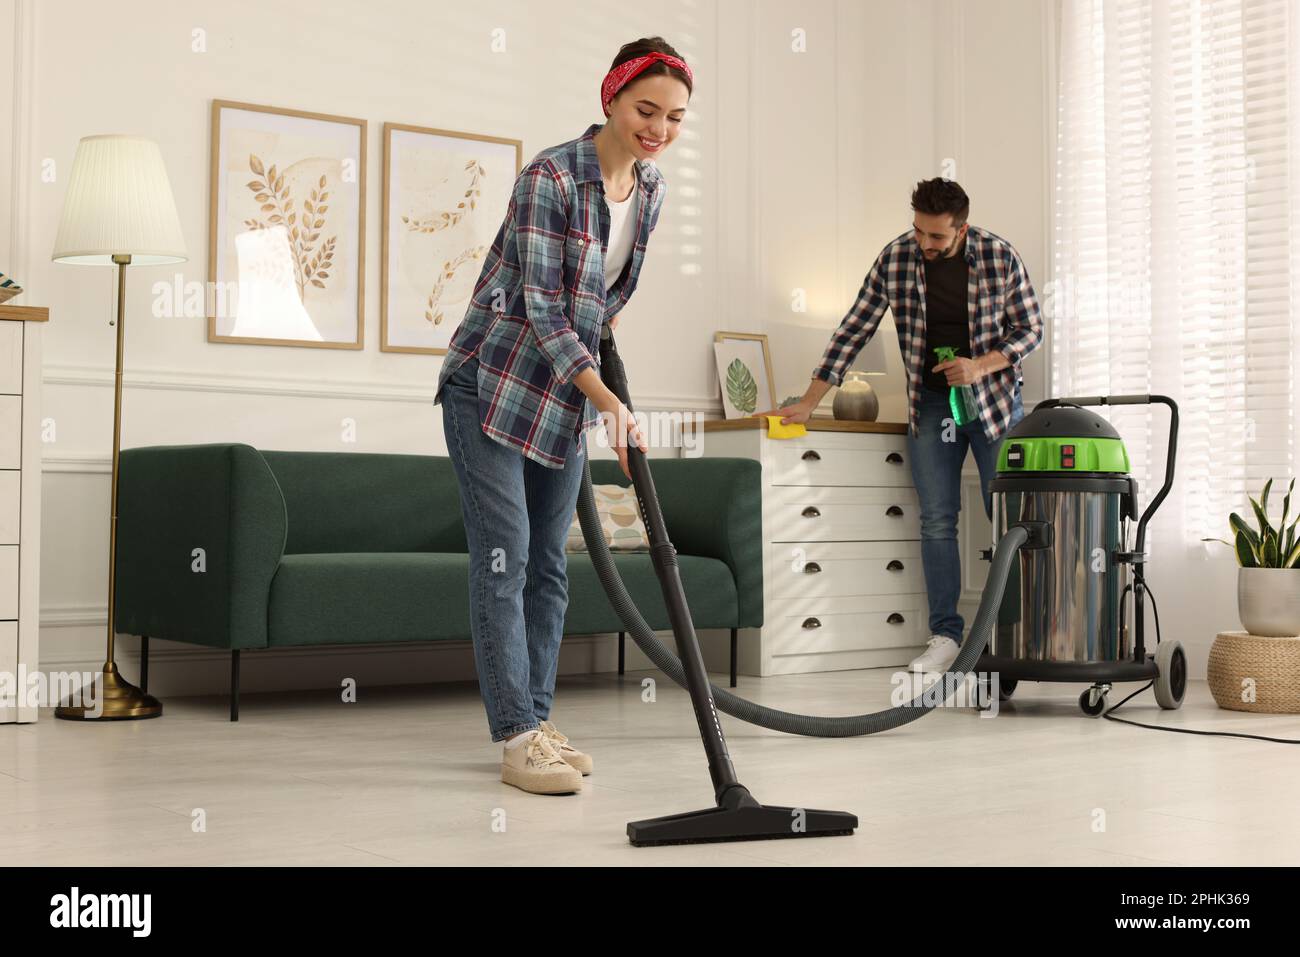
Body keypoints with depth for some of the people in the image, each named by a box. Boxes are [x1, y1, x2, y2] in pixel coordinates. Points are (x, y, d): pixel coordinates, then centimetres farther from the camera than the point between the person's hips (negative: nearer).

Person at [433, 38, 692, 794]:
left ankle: (537, 722, 16)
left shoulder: (651, 190, 2)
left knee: (550, 563, 8)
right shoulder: (551, 176, -20)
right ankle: (516, 739, -4)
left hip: (567, 390, 7)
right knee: (504, 558, -8)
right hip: (493, 383, -7)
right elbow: (542, 307, -24)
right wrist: (611, 402, -28)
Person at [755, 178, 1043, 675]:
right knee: (937, 521, 0)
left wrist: (982, 365, -20)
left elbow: (1030, 327, -3)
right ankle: (945, 636, 5)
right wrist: (808, 402, -7)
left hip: (994, 399, -1)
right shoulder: (895, 259, -8)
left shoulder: (1000, 257, -12)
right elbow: (854, 330, -4)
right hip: (930, 404, 2)